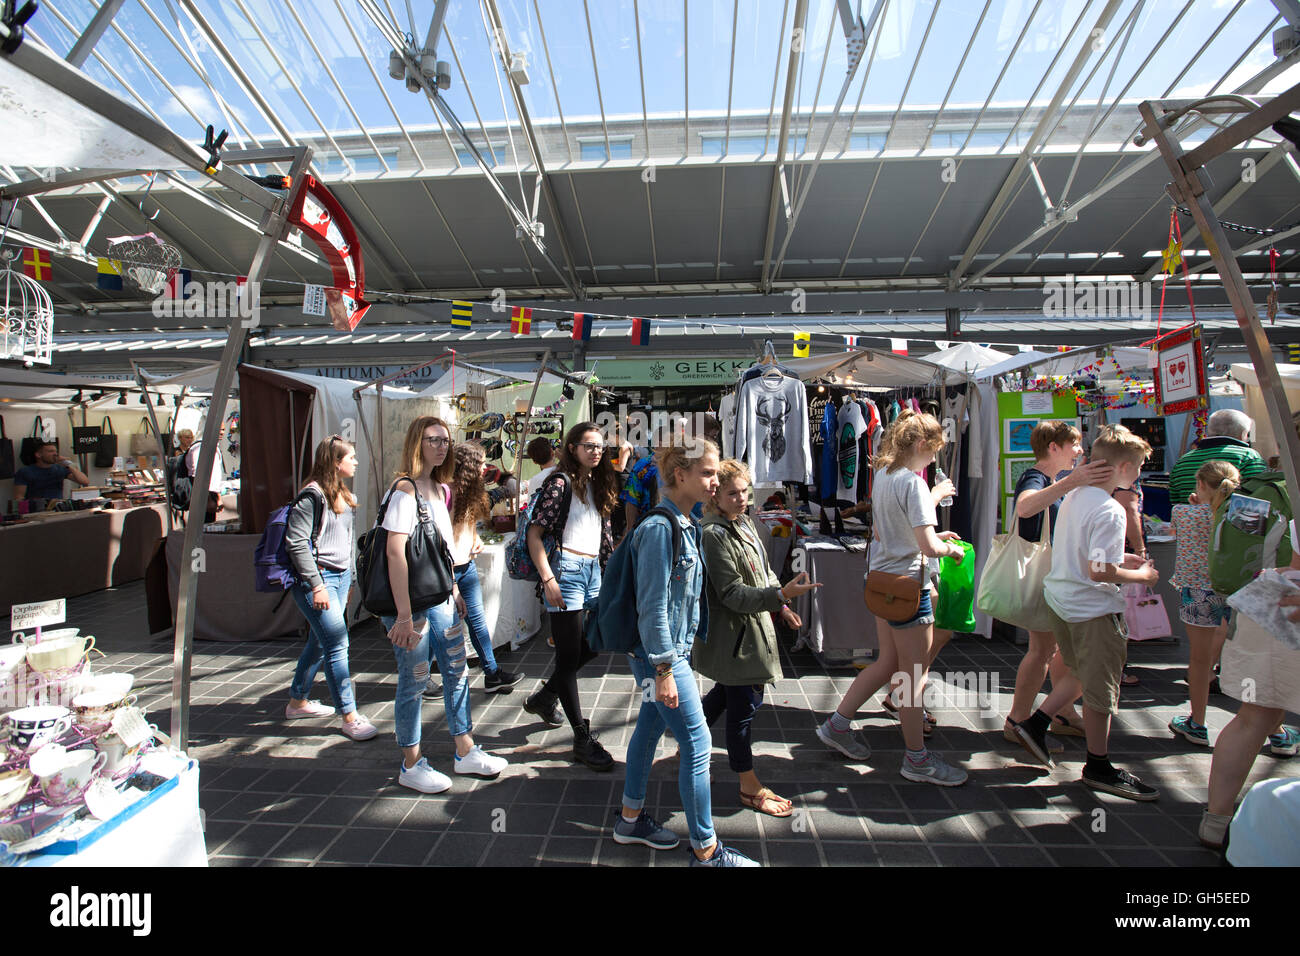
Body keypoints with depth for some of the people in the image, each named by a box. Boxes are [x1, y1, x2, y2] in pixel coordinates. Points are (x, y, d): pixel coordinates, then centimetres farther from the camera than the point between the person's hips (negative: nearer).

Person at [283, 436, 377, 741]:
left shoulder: (344, 496, 13)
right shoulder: (313, 495, -13)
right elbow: (297, 543, -17)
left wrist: (350, 577, 18)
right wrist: (316, 585, -20)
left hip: (340, 576, 9)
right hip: (317, 578, -9)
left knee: (319, 642, 17)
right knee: (337, 645, -9)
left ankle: (298, 701, 33)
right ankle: (349, 717, -3)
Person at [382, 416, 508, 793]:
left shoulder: (440, 489, 11)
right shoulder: (405, 490, -15)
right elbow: (395, 553, -21)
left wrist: (453, 588, 18)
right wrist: (404, 615, -24)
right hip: (411, 602, -8)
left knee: (456, 671, 14)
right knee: (414, 681, 5)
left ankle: (465, 752, 29)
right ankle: (411, 765, 23)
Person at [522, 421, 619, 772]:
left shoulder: (598, 485, 15)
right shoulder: (560, 482, -8)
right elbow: (534, 534, -12)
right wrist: (548, 579, -19)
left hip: (593, 572, 9)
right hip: (567, 571, -8)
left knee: (590, 646, 16)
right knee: (569, 655, -2)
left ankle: (543, 698, 37)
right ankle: (582, 738, 5)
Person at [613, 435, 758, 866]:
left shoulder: (688, 525, 6)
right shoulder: (659, 528, -23)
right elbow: (653, 605, -23)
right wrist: (664, 670, -20)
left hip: (675, 648, 9)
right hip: (660, 654, -9)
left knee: (650, 728, 20)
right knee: (697, 743, -1)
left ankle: (631, 819, 38)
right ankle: (706, 851, 16)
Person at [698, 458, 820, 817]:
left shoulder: (744, 523, 9)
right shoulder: (714, 534, -21)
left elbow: (763, 571, 19)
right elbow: (732, 593, -25)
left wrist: (781, 606, 12)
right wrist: (781, 594, -32)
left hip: (751, 627, 10)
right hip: (732, 633, -10)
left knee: (725, 693, 22)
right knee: (744, 704, 1)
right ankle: (750, 788, 16)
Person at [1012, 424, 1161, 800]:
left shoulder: (1073, 496, 5)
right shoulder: (1109, 510, -22)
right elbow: (1098, 572, -26)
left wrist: (1119, 559, 16)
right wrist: (1142, 576, -10)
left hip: (1060, 600, 9)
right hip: (1093, 609, -9)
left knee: (1081, 675, 25)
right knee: (1101, 688, 8)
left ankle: (1035, 724, 25)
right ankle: (1098, 766, 23)